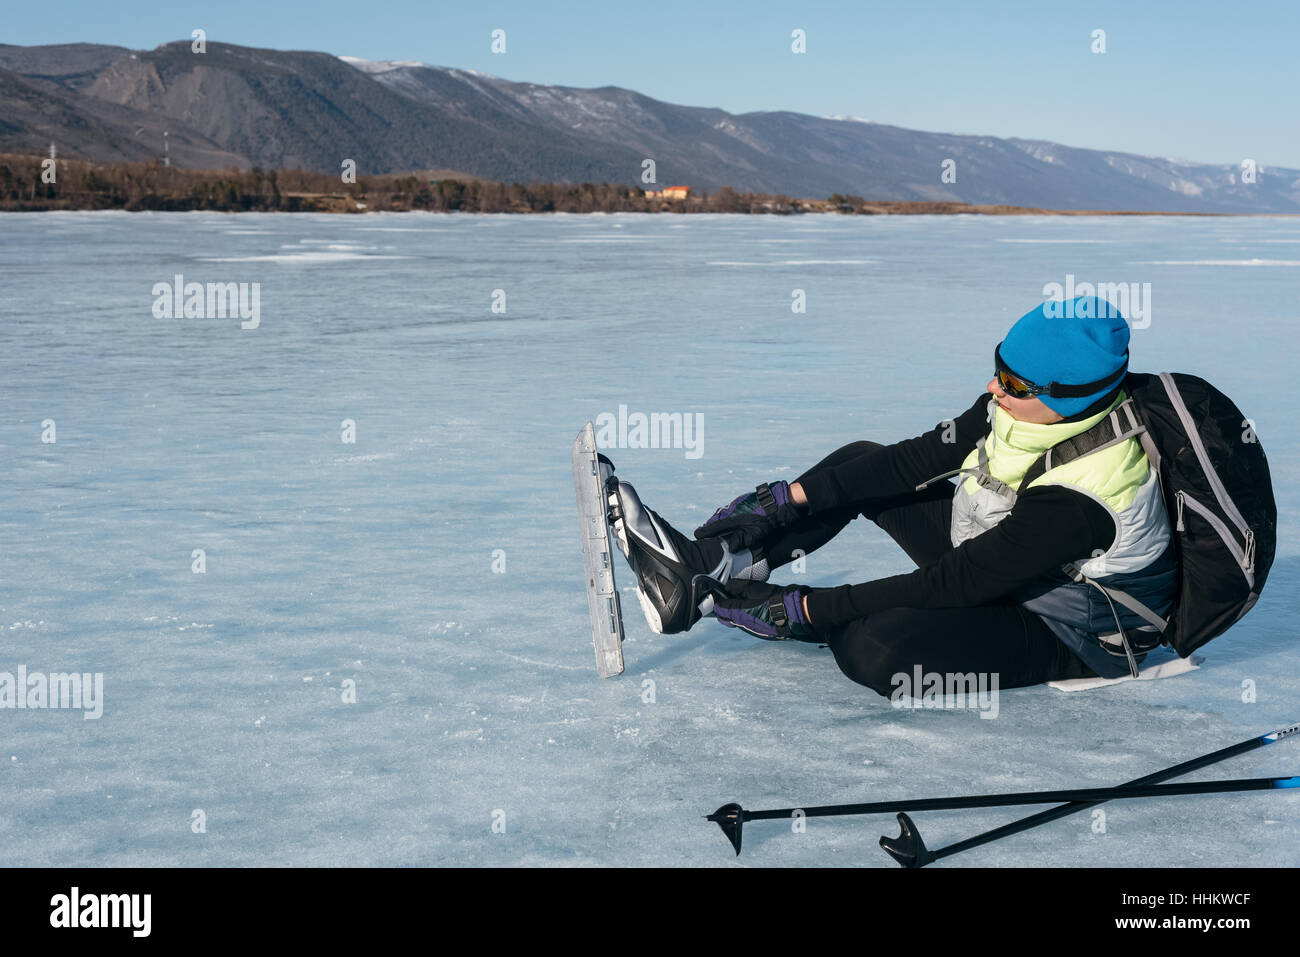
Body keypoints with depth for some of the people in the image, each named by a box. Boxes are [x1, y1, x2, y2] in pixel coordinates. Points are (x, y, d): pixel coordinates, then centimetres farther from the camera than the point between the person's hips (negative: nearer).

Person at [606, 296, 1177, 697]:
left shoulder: (1079, 498, -36)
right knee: (861, 464, 1)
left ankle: (719, 602, -8)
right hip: (994, 562, 9)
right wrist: (787, 499, -11)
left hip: (1074, 633, -8)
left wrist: (805, 609, -29)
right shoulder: (1018, 404, -13)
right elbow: (917, 461, -7)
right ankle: (700, 566, -4)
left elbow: (952, 584, -32)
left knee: (876, 648, -33)